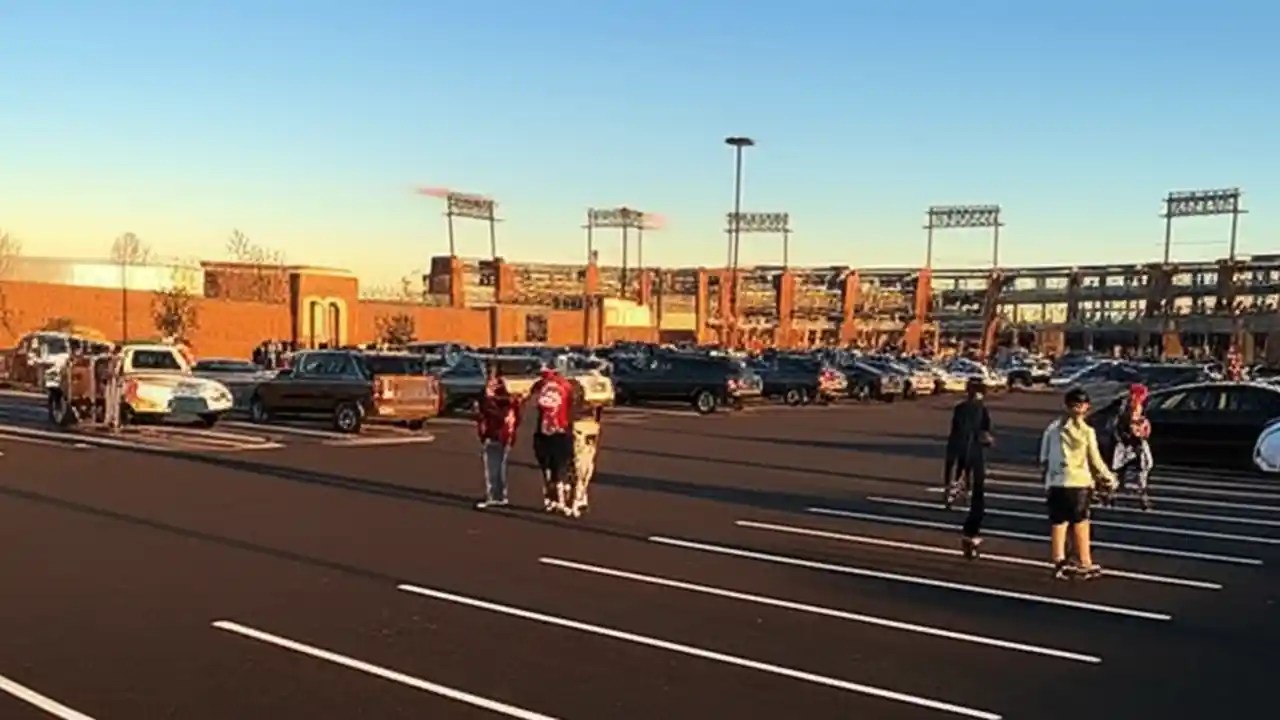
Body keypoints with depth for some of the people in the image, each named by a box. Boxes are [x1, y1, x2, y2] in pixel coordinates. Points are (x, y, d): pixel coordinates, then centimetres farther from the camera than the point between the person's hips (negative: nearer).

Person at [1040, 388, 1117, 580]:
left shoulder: (1053, 428, 1)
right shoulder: (1087, 431, -9)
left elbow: (1043, 459, 5)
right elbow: (1095, 460, -4)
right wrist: (1109, 477, 12)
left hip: (1055, 482, 2)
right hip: (1079, 483, -2)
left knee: (1058, 524, 8)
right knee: (1080, 524, 10)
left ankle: (1060, 562, 7)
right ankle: (1085, 564, 17)